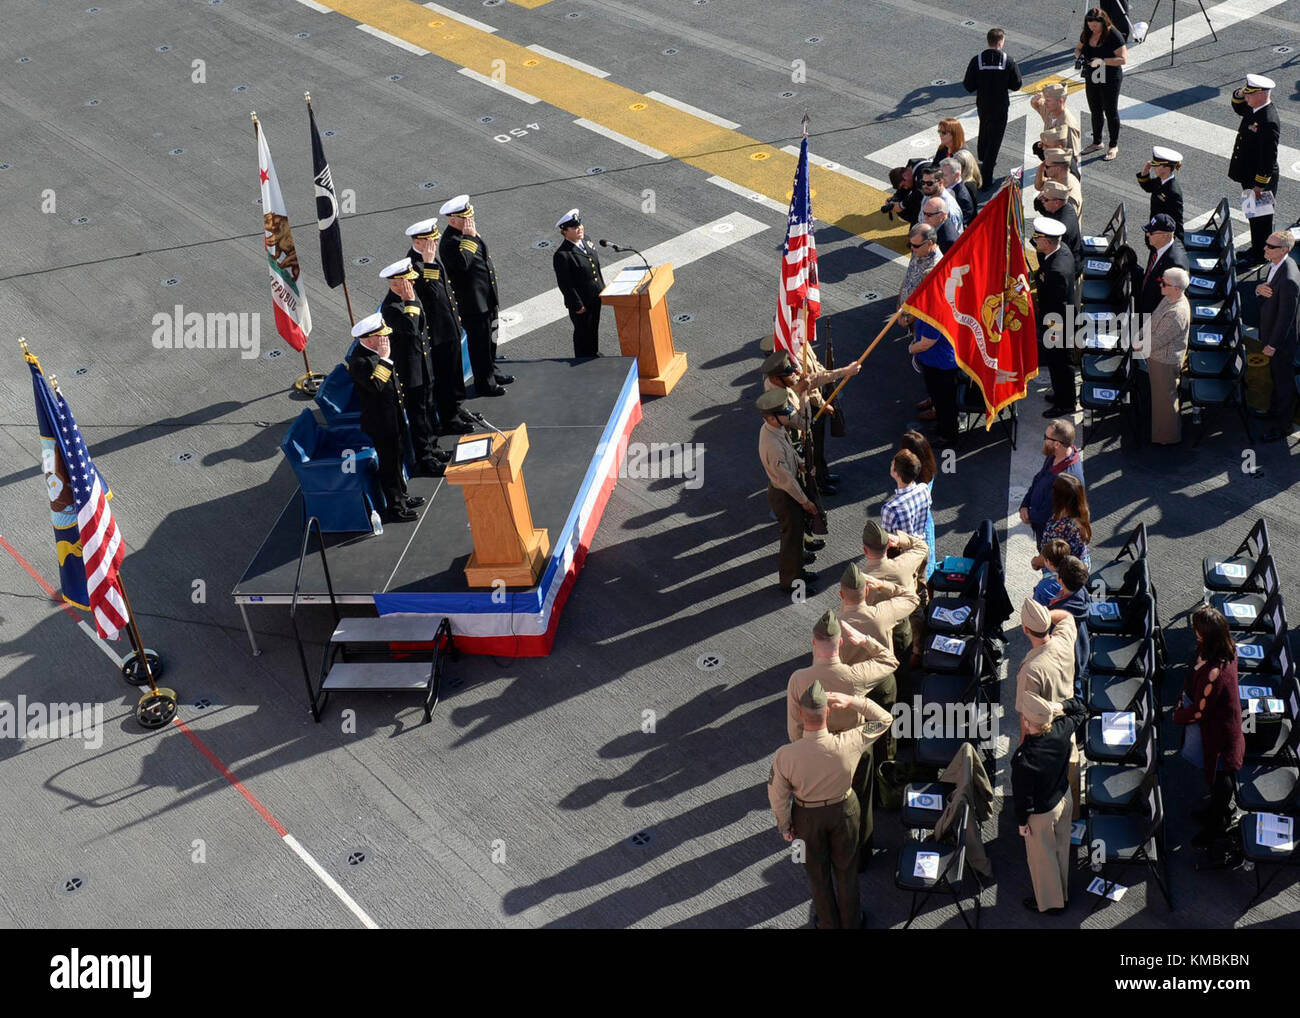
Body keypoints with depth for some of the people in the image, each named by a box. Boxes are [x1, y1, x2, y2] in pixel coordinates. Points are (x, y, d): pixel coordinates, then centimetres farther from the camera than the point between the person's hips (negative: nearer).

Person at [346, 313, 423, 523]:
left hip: (394, 415, 10)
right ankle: (394, 508, 17)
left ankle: (401, 496, 42)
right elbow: (375, 384, -40)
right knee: (389, 462, 4)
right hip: (380, 421, -10)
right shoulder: (359, 361, -27)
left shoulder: (375, 352, 3)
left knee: (398, 456, 24)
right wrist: (384, 359, -34)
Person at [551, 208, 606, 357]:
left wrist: (602, 288, 15)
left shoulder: (586, 241, -2)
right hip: (581, 302, -8)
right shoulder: (562, 255, -27)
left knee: (594, 327, 26)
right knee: (583, 331, 11)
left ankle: (594, 352, 48)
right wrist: (577, 305, -19)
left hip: (596, 297, 8)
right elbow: (565, 284, -23)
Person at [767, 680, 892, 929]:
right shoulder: (847, 745, -34)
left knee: (817, 873, 25)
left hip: (807, 817, 0)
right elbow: (885, 719, -17)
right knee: (846, 869, 26)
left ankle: (828, 923, 47)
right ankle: (851, 922, 48)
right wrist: (852, 701, -20)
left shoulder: (784, 756, -33)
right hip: (844, 811, 0)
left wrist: (784, 826, 2)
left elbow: (778, 797, -16)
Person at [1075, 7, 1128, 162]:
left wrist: (1102, 61, -32)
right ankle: (1096, 142, 34)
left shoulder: (1114, 36, -20)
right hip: (1091, 80, 6)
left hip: (1109, 81, -6)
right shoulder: (1087, 34, -1)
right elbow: (1078, 47, 16)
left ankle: (1114, 146, 17)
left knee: (1111, 112, 5)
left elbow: (1123, 59, -23)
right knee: (1095, 112, 18)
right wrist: (1078, 55, -9)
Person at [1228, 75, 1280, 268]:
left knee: (1260, 217, 7)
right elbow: (1238, 109, 22)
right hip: (1249, 175, 10)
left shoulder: (1269, 122, -30)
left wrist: (1259, 185, -23)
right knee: (1254, 214, 23)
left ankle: (1259, 256, 21)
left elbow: (1269, 158, -27)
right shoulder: (1253, 108, -2)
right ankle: (1257, 247, 39)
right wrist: (1239, 94, -1)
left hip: (1261, 179, -10)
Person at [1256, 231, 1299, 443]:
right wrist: (1259, 288, -16)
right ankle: (1275, 411, 48)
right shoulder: (1276, 265, -5)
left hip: (1283, 338, -9)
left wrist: (1272, 345, -20)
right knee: (1276, 376, 28)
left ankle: (1282, 426, 23)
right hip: (1271, 331, 9)